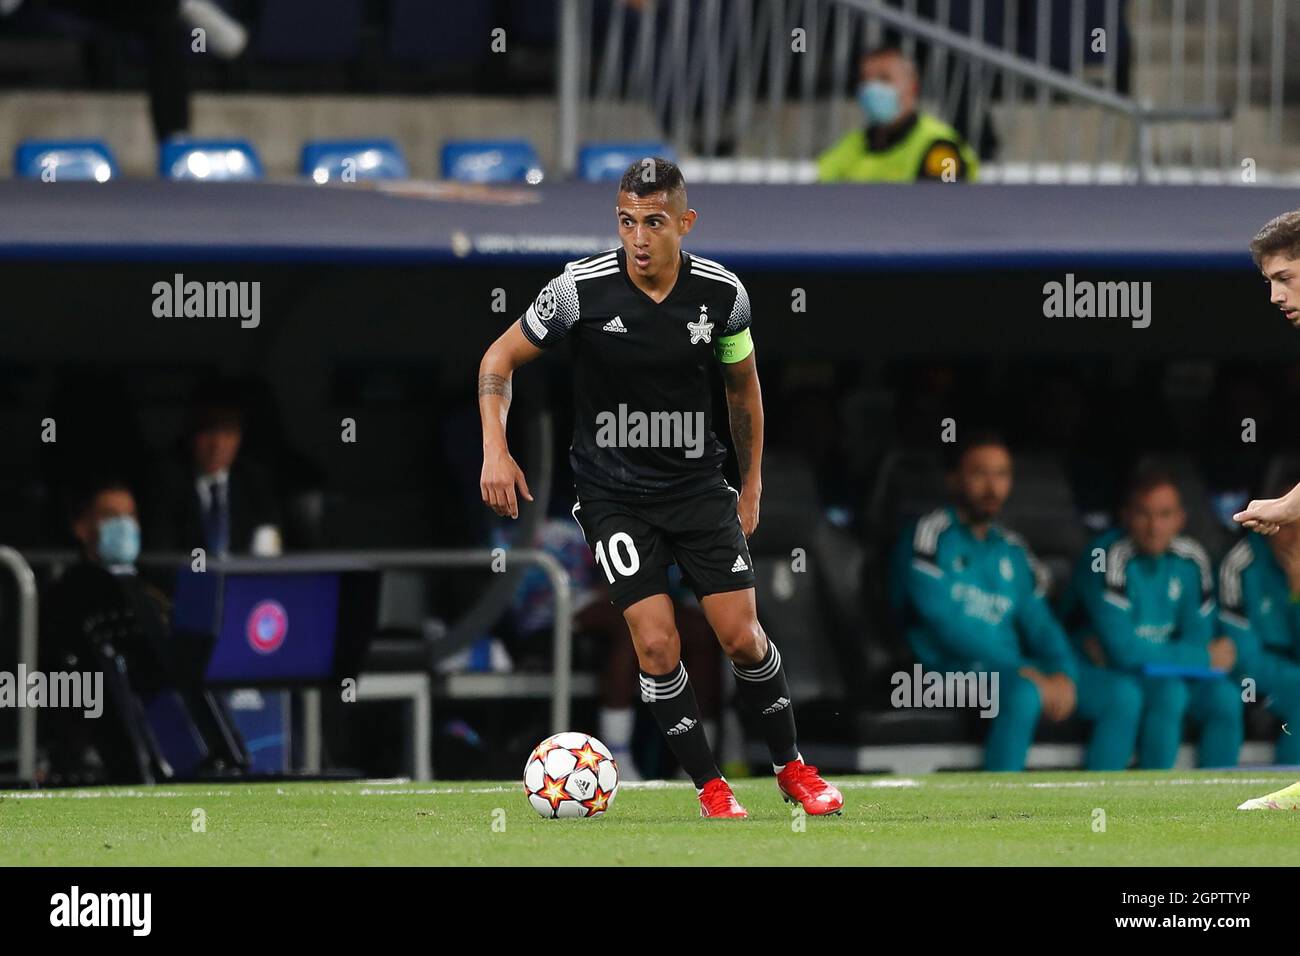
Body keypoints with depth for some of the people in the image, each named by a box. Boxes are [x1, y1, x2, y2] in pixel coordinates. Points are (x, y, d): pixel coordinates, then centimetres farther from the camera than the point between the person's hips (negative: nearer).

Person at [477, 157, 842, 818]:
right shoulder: (581, 289, -16)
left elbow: (742, 383, 10)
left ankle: (792, 769, 20)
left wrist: (752, 484, 13)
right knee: (657, 644, -13)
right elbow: (500, 360, -3)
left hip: (698, 484, 2)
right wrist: (496, 450, -15)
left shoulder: (722, 292, -8)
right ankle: (710, 787, 4)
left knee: (742, 637, -2)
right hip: (612, 491, -2)